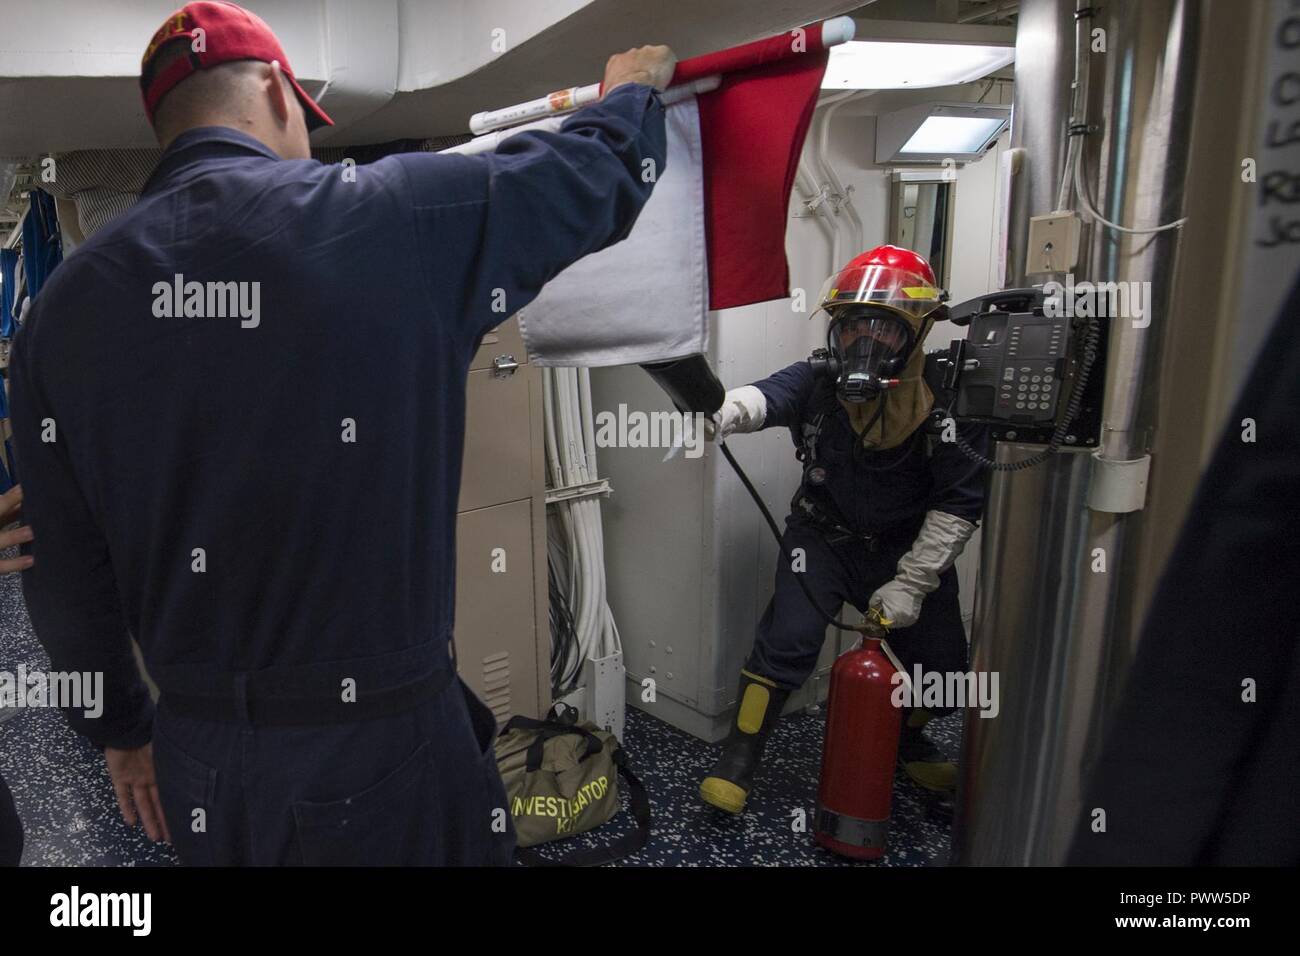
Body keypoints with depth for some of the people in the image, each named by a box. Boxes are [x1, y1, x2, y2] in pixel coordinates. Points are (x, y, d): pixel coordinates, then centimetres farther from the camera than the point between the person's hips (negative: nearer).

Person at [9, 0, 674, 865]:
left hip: (196, 763, 5)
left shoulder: (67, 302, -2)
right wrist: (633, 88, 26)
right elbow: (596, 174, 3)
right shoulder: (399, 216, -14)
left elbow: (65, 572, 4)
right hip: (383, 757, -4)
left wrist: (120, 729, 19)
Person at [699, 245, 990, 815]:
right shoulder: (818, 382, -17)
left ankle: (905, 738, 39)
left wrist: (911, 583, -15)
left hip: (908, 547, 2)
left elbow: (960, 501, -13)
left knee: (943, 664, 6)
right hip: (823, 537, -1)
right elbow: (765, 397, -38)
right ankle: (739, 758, 2)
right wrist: (720, 411, -63)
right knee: (788, 640, -18)